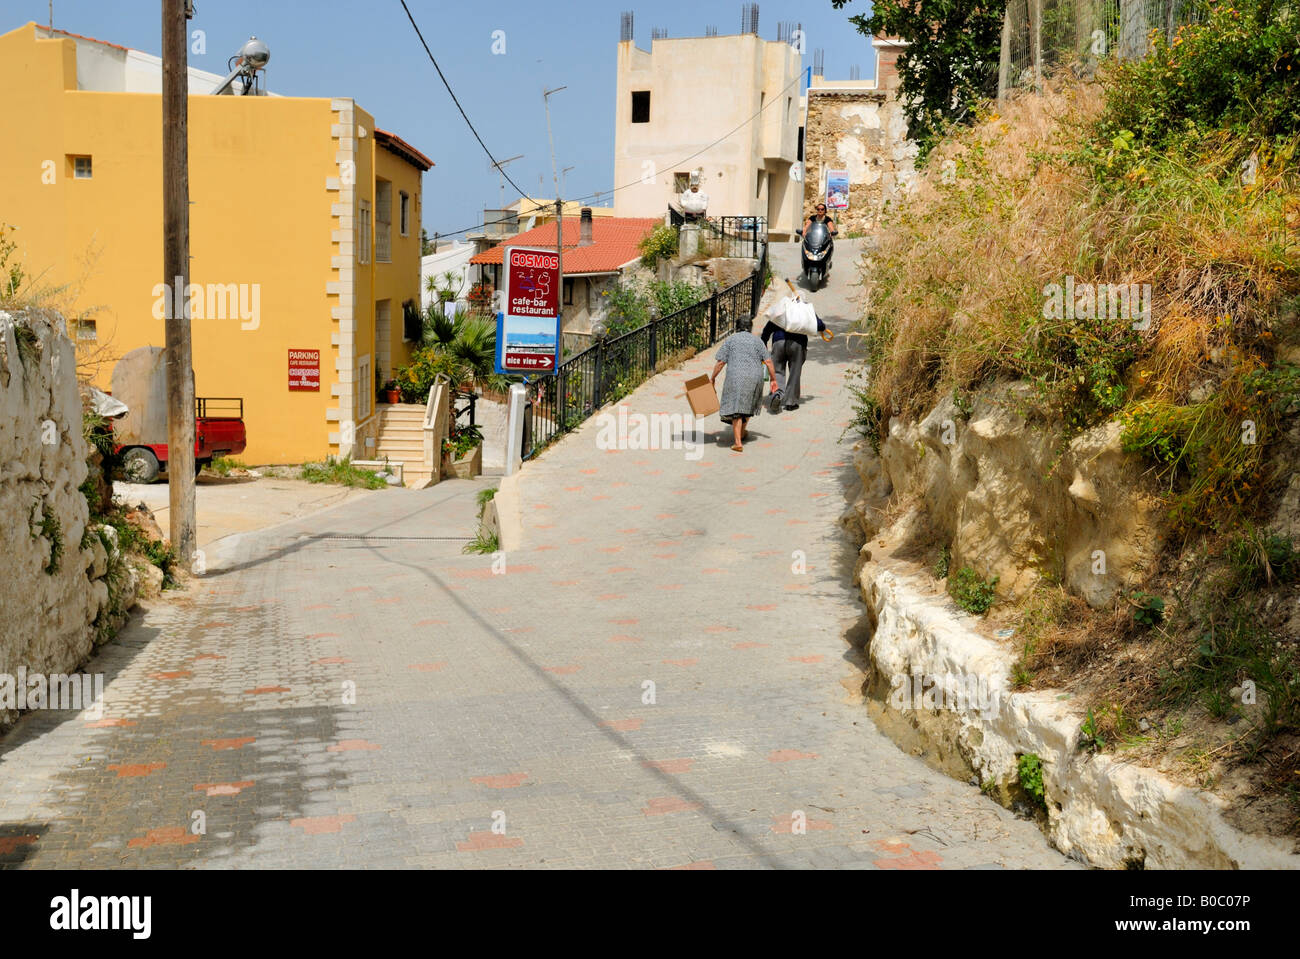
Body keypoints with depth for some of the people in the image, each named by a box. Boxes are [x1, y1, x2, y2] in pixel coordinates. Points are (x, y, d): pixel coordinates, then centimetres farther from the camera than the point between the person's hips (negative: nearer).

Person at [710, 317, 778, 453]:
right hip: (755, 379, 2)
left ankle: (738, 442, -12)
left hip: (736, 378, -2)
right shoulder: (757, 340, 11)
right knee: (748, 405, 23)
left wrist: (713, 378, 11)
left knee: (736, 409, -3)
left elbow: (721, 362, 1)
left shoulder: (730, 340, 7)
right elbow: (768, 361, 4)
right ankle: (742, 432, 42)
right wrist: (773, 379, 11)